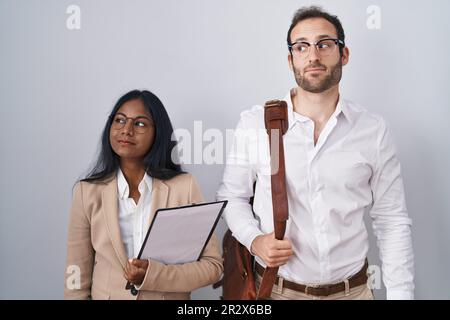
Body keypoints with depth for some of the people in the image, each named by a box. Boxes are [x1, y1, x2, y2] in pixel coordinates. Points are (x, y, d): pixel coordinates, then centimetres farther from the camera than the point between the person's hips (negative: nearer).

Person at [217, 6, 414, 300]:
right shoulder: (255, 123, -8)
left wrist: (401, 294, -5)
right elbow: (231, 196, 2)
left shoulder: (374, 130, -5)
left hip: (353, 289, 1)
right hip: (275, 289, 0)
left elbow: (392, 221, -1)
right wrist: (254, 240, -15)